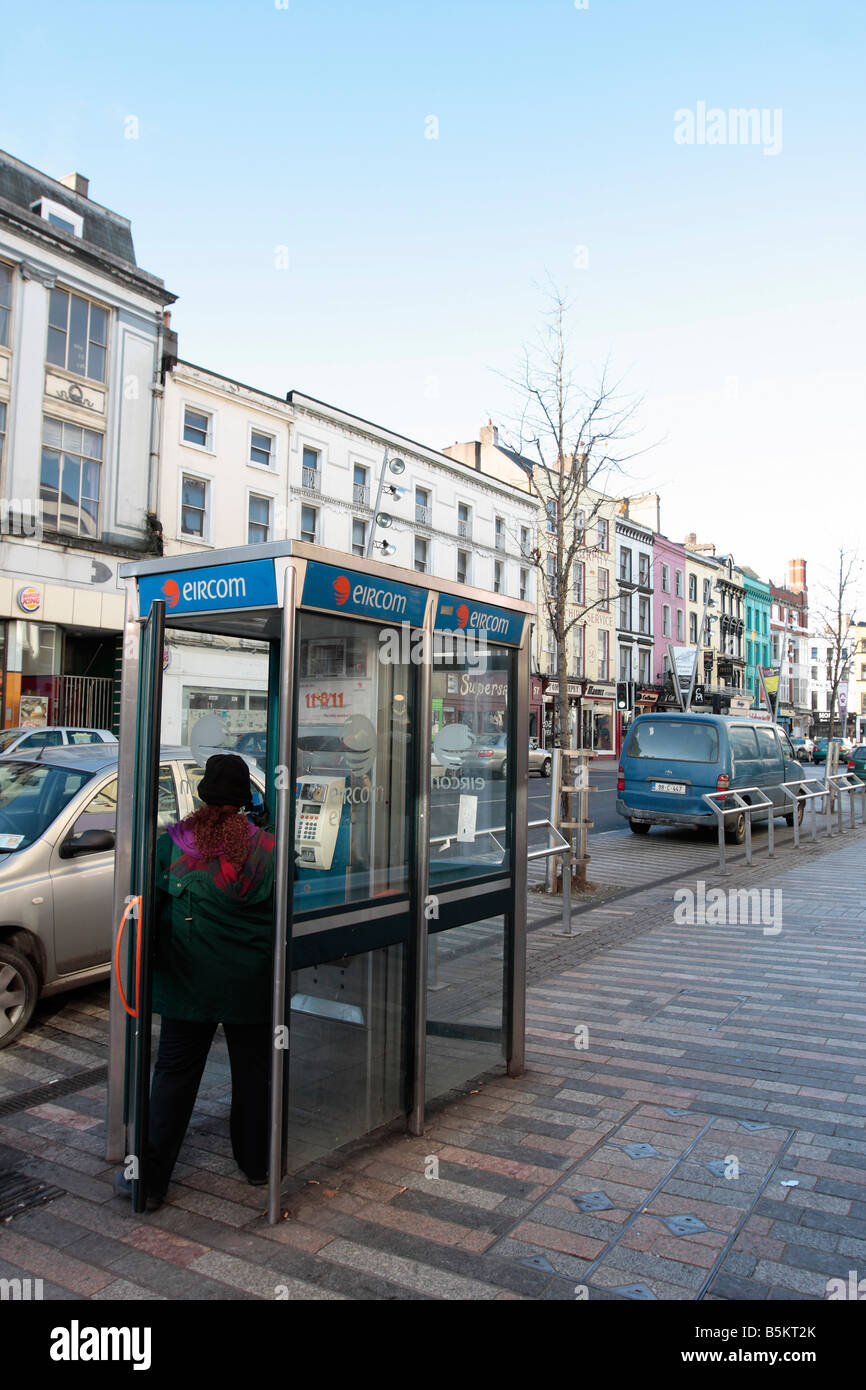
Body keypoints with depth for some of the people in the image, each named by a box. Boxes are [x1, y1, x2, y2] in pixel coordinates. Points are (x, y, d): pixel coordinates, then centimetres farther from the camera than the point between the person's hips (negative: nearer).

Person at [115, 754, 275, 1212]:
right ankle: (256, 1164, 29)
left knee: (175, 1072, 10)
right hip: (251, 984, 1)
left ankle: (150, 1177, 13)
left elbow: (150, 906, -3)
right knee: (253, 1070, 15)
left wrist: (151, 961, 8)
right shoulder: (266, 848, -7)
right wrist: (275, 970, 15)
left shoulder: (172, 843, -8)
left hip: (188, 981, 0)